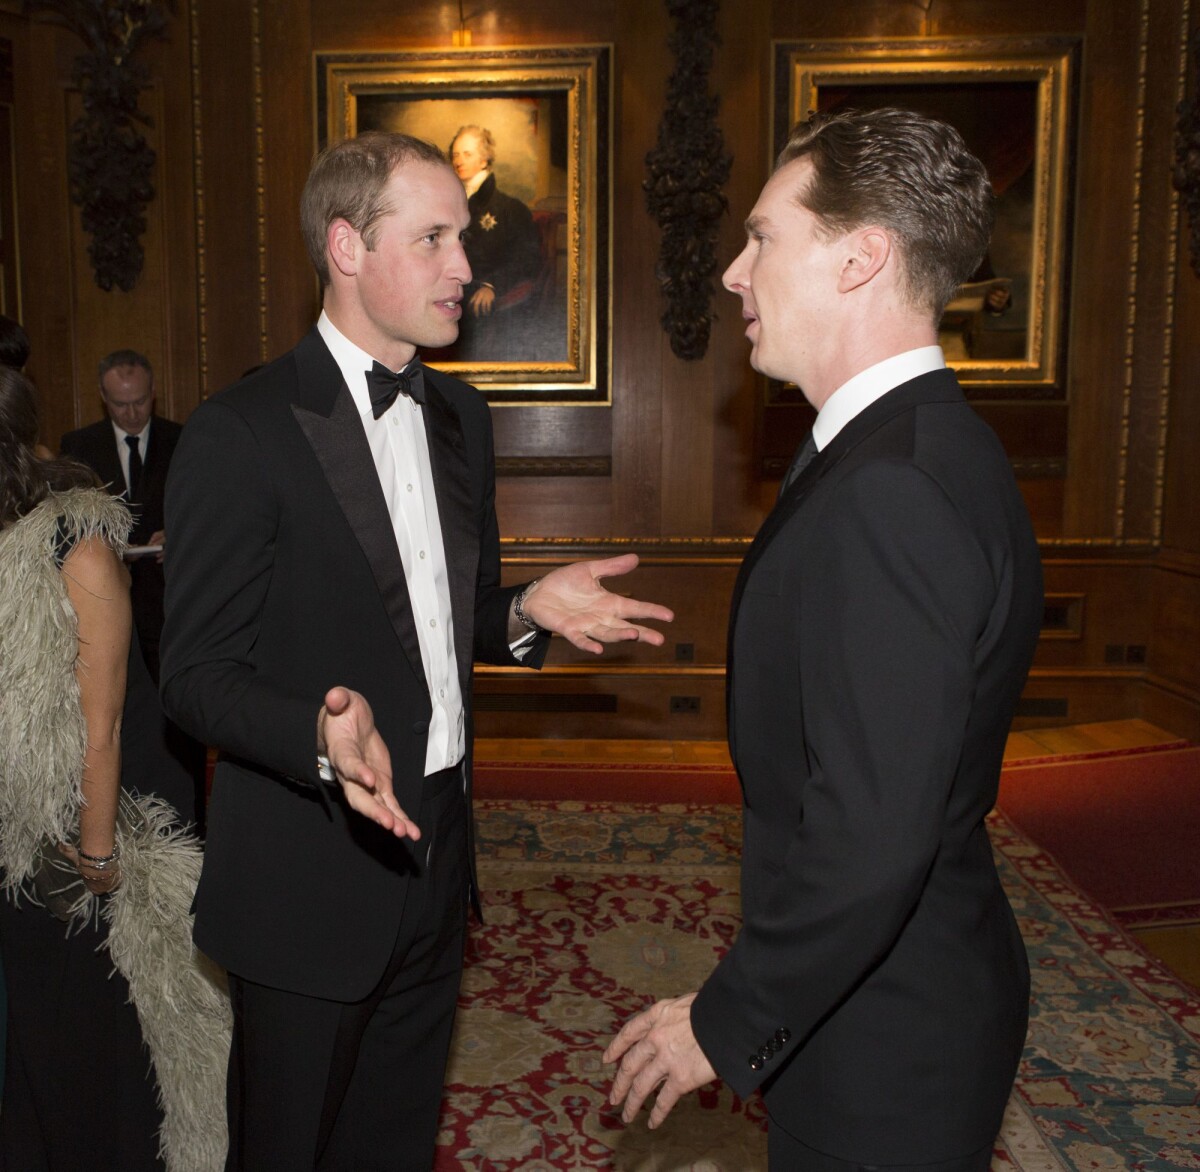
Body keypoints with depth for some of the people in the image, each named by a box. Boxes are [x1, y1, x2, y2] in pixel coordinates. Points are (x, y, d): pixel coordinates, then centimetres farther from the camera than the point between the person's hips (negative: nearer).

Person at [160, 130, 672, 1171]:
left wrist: (531, 609, -6)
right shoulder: (242, 432, -16)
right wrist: (322, 735, -33)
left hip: (434, 849, 6)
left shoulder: (460, 416, 7)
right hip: (311, 872, -6)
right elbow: (196, 674, -14)